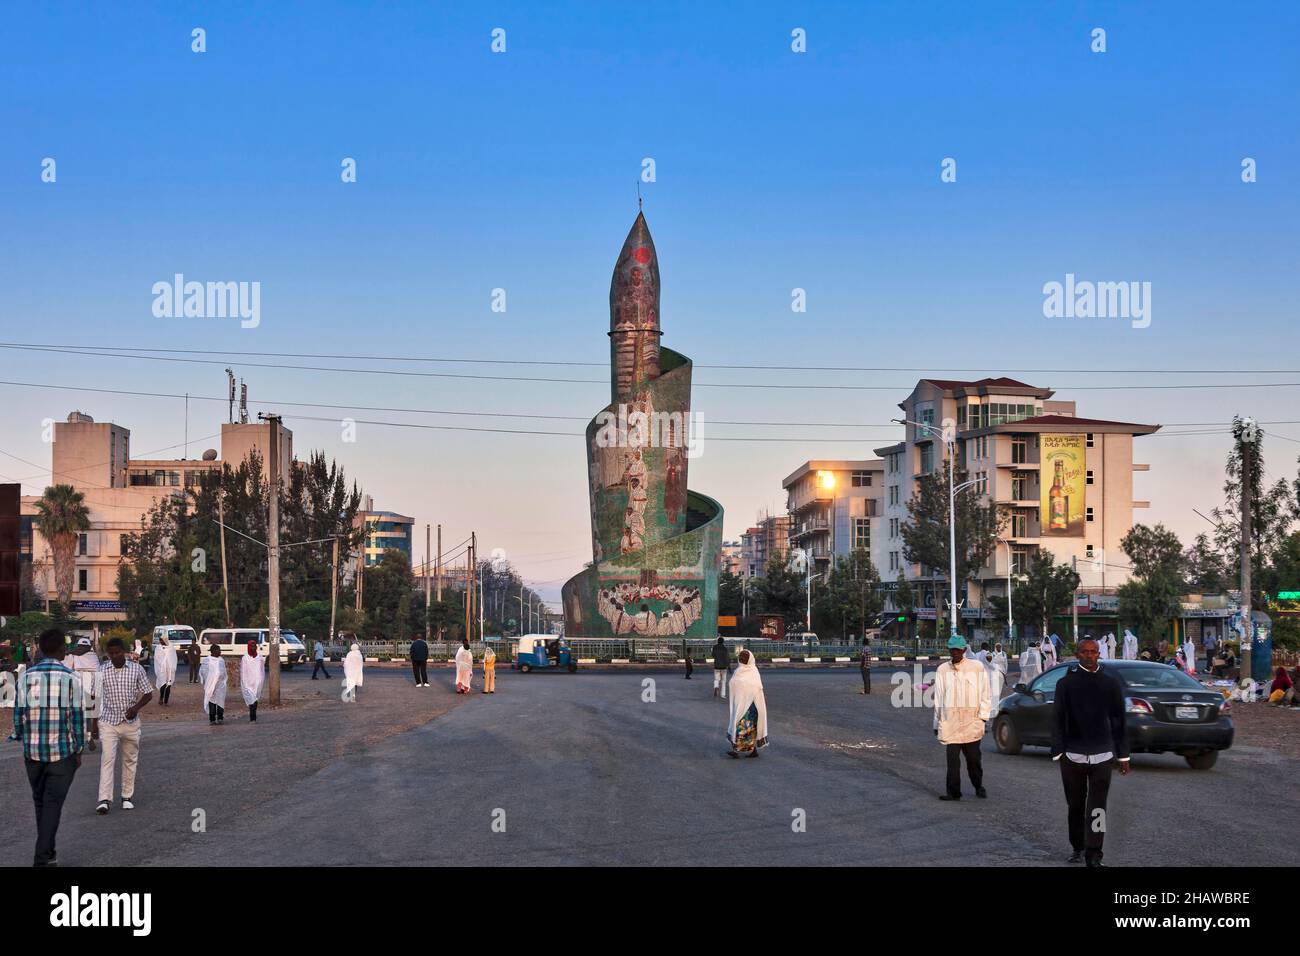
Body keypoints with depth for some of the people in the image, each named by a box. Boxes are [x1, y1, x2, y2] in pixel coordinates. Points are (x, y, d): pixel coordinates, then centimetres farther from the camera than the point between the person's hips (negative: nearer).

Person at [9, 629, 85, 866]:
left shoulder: (26, 677, -2)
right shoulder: (71, 679, -9)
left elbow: (18, 714, 2)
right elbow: (77, 717, -7)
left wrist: (23, 741, 15)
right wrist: (79, 750, 4)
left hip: (33, 750, 3)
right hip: (63, 751, -3)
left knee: (40, 801, 18)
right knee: (53, 804, 2)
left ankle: (48, 850, 29)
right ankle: (43, 858, -4)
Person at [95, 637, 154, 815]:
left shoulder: (136, 669, -1)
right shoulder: (101, 671, -2)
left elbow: (148, 694, 4)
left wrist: (136, 707, -14)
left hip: (131, 722, 2)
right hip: (108, 722, -2)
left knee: (130, 760, 10)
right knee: (107, 759, -11)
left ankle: (127, 797, 21)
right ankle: (104, 800, -14)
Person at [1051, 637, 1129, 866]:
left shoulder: (1111, 682, 6)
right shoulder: (1066, 683, 2)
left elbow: (1118, 721, 9)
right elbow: (1058, 720, 1)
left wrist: (1123, 755, 8)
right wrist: (1058, 751, -7)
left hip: (1102, 755, 0)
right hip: (1073, 755, 0)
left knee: (1097, 807, -6)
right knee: (1075, 805, 10)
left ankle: (1093, 855, -6)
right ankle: (1078, 847, 26)